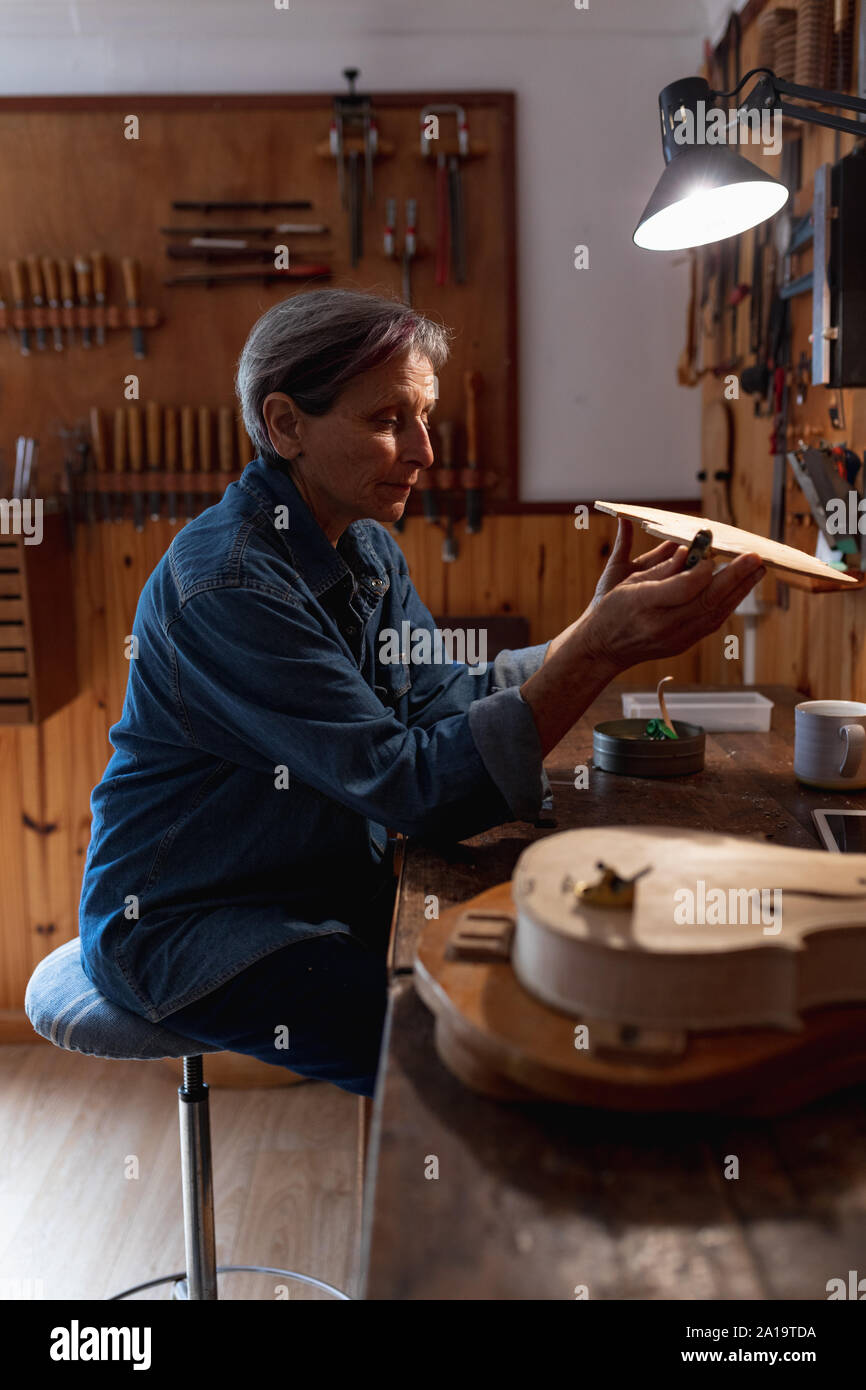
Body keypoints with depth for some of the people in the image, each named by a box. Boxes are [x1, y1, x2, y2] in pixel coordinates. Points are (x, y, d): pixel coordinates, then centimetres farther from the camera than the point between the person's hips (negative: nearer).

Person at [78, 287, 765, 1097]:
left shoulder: (366, 550, 4)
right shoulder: (226, 586, -26)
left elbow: (445, 700, 1)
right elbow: (413, 783, -30)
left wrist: (596, 626, -9)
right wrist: (596, 649, -34)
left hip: (333, 889, 8)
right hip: (189, 927, -8)